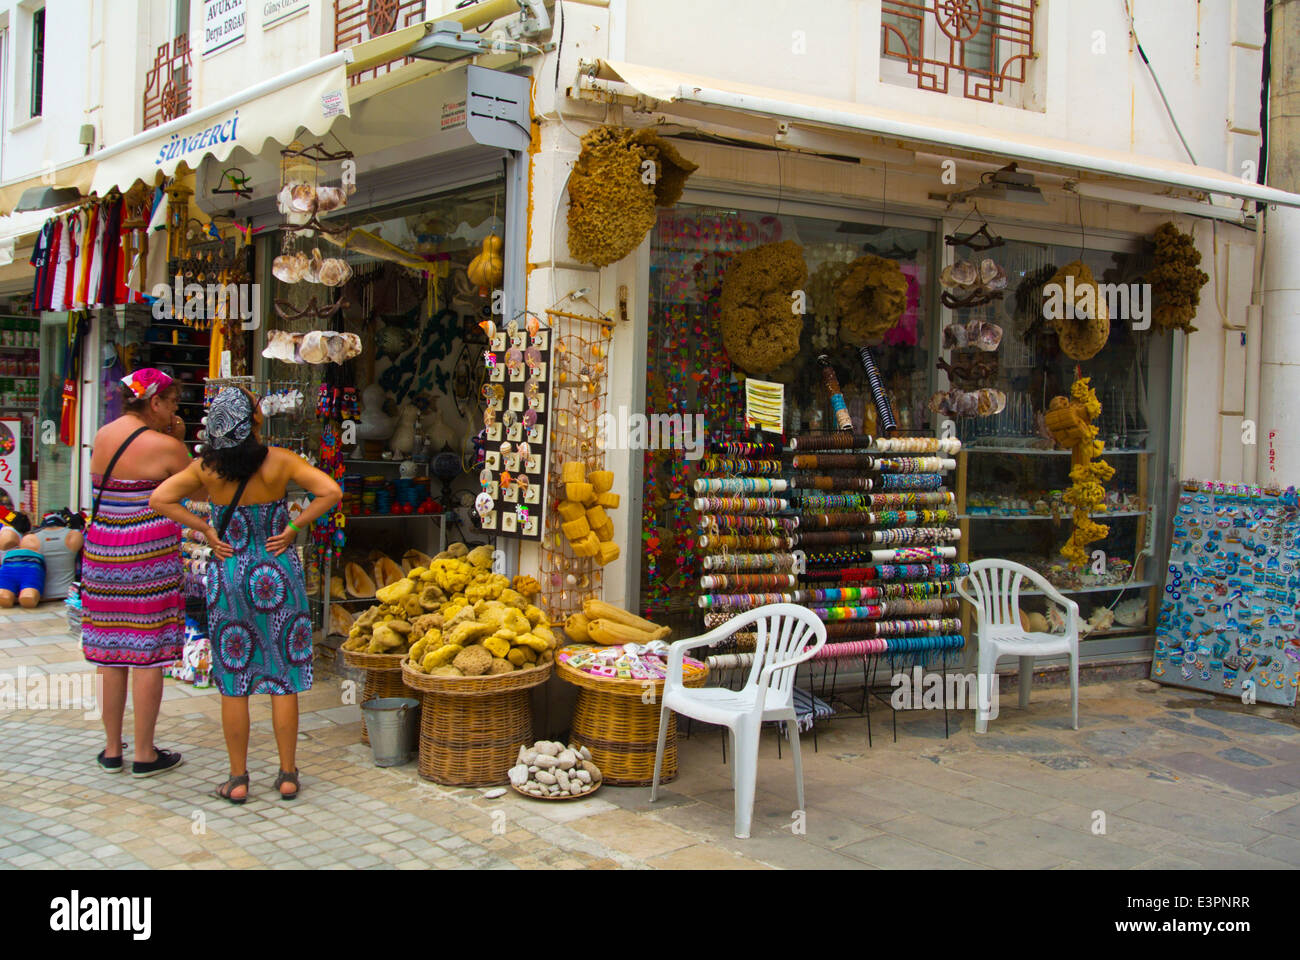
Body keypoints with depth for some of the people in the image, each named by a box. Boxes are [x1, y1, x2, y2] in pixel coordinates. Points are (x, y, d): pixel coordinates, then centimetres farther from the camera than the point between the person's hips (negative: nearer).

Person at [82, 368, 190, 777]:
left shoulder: (103, 435, 8)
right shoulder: (165, 446, -10)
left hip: (101, 548, 6)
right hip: (149, 552, -6)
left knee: (109, 651, 12)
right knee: (148, 652, 2)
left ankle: (112, 749, 21)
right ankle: (144, 754, 8)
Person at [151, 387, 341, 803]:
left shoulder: (206, 467, -5)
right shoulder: (279, 462, -11)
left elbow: (160, 499, -9)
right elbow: (332, 492, -18)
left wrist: (205, 529, -4)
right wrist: (293, 527, -9)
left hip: (229, 577, 1)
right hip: (277, 575, -1)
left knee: (233, 682, 9)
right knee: (284, 678, 8)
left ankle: (238, 779, 13)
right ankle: (287, 776, 14)